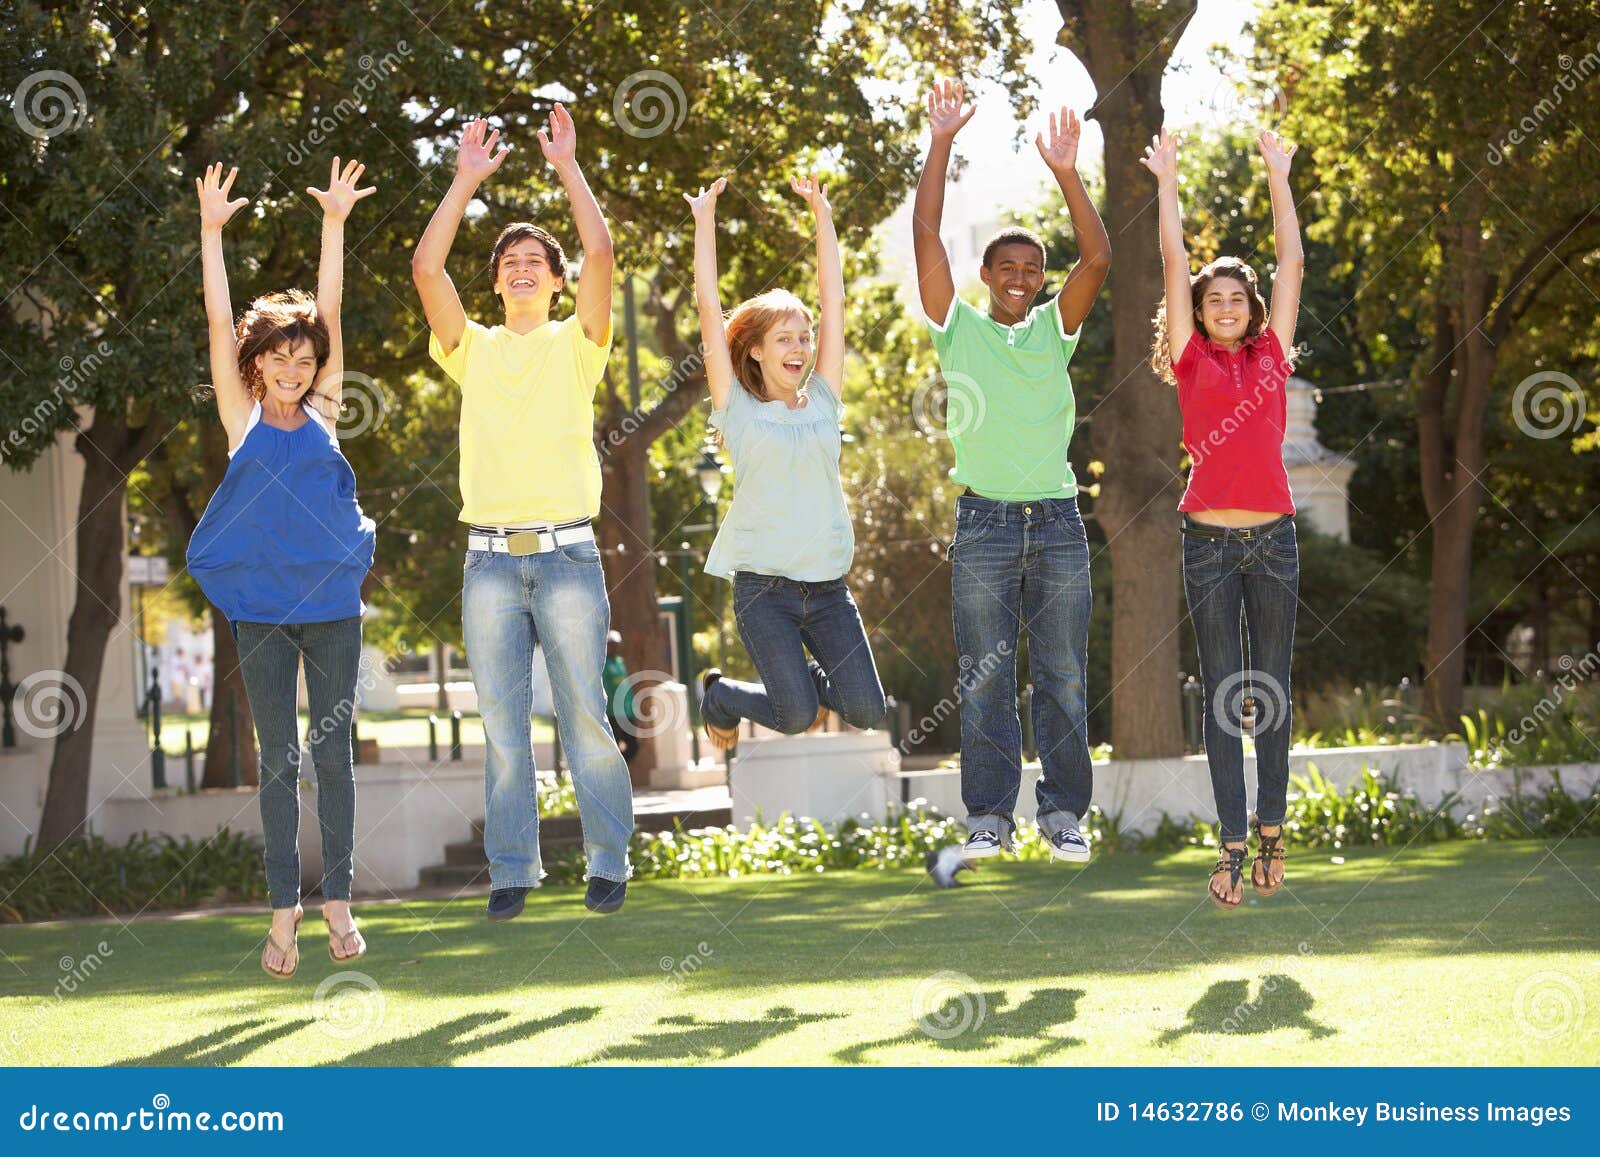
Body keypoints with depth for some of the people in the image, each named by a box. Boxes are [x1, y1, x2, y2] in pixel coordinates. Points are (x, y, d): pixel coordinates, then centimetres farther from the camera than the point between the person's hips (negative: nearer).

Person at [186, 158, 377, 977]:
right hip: (260, 607, -1)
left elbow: (328, 315, 3)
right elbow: (219, 322, 0)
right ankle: (284, 910, 3)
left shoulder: (322, 412, 7)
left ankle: (338, 901, 9)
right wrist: (210, 230, -6)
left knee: (333, 754, 4)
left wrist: (334, 223, -2)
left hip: (331, 602, 1)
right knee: (278, 760, 2)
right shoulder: (243, 417, 5)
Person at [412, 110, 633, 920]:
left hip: (567, 553, -2)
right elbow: (425, 269, 1)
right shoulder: (472, 349, 14)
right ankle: (512, 868, 8)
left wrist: (568, 167, -1)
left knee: (585, 716, 0)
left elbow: (599, 252, -5)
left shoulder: (576, 343, 10)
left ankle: (609, 860, 9)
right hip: (490, 558, 2)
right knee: (502, 724, 2)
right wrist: (466, 182, 3)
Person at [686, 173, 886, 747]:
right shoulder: (739, 410, 1)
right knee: (796, 716, -11)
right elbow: (709, 308, -1)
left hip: (827, 584, 4)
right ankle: (719, 695, 20)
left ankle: (807, 674, 26)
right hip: (764, 585, -4)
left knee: (865, 710, -6)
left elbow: (833, 301, 11)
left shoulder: (822, 402, 10)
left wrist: (822, 216, 11)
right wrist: (705, 222, 1)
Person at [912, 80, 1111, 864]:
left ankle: (1064, 813, 9)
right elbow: (926, 236, -2)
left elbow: (1098, 259, -3)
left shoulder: (1054, 330, 10)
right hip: (985, 525, -2)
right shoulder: (958, 328, 6)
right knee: (985, 680, -1)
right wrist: (941, 144, -6)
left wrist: (1066, 174, -12)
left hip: (1057, 521, 2)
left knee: (1064, 679, 3)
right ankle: (990, 817, 3)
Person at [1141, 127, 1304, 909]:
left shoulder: (1271, 357, 10)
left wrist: (1278, 178, 9)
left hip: (1274, 537, 2)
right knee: (1223, 694, -1)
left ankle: (1271, 832, 11)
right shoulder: (1193, 361, 5)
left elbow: (1291, 263, 10)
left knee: (1272, 691, 5)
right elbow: (1174, 265, 3)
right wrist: (1168, 183, 2)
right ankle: (1232, 845, -4)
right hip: (1210, 541, -2)